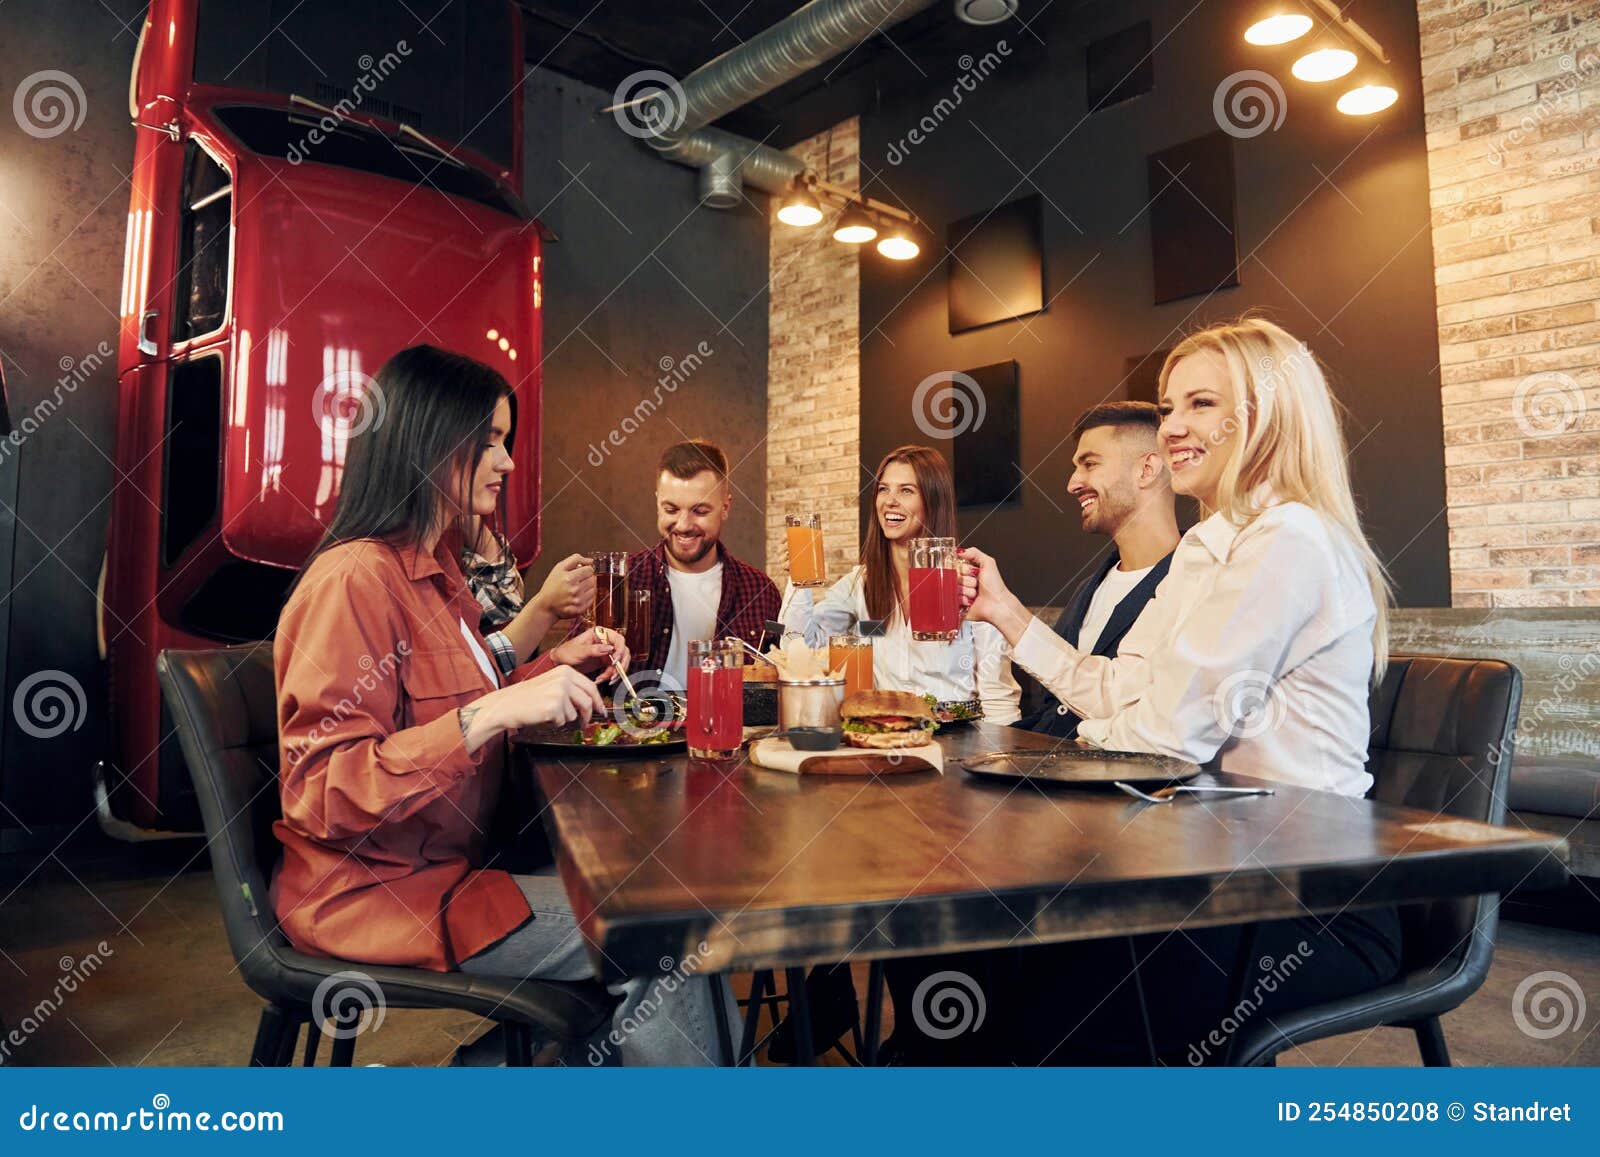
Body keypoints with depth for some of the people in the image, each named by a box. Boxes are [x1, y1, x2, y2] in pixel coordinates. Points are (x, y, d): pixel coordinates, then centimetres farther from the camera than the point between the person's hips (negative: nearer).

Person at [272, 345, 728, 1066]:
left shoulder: (432, 571, 12)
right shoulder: (355, 579, -19)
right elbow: (321, 796, -23)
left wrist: (555, 664, 8)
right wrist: (491, 713, -32)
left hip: (449, 864, 9)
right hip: (374, 894, -9)